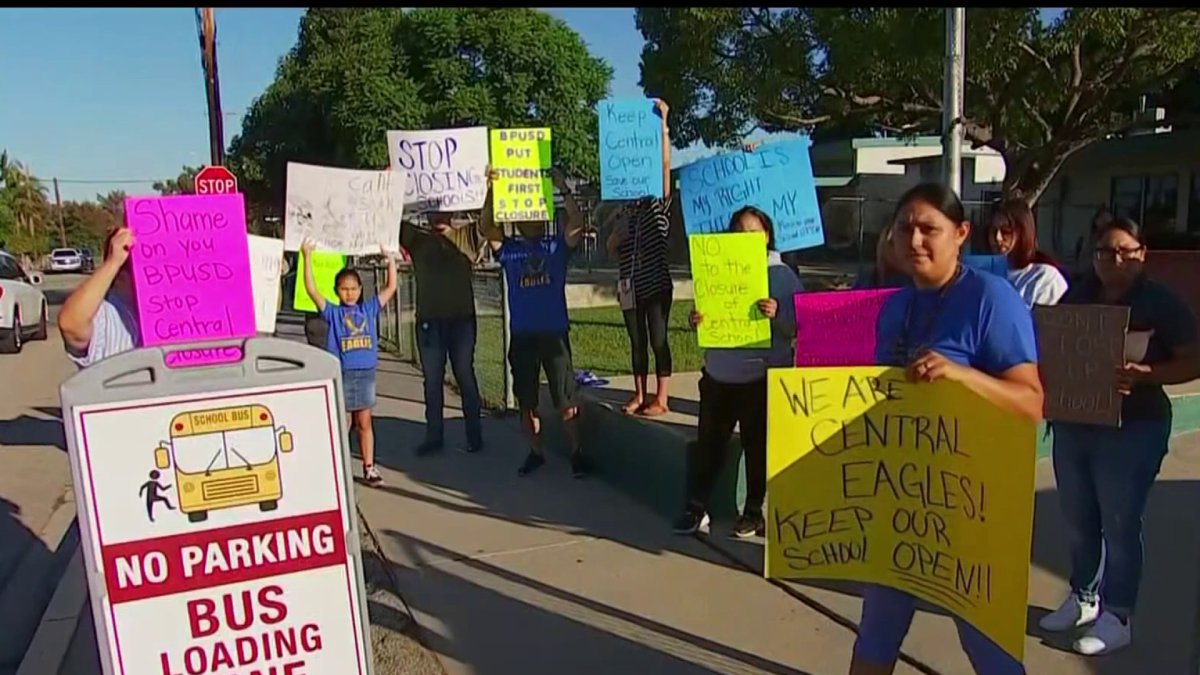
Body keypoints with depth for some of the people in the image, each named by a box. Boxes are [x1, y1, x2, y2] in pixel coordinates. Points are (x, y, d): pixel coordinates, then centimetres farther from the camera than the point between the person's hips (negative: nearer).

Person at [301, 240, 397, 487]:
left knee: (364, 423, 11)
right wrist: (307, 257, -16)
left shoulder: (369, 309, 6)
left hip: (366, 374, 2)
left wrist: (390, 258, 1)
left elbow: (391, 287, 6)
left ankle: (369, 468, 19)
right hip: (342, 375, -2)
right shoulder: (333, 312, 0)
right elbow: (311, 290, -11)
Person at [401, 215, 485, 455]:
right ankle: (433, 436, 18)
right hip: (429, 320, 1)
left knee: (465, 377, 6)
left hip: (461, 319, -1)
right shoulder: (417, 239, 6)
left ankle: (475, 435, 15)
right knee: (432, 380, 8)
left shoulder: (466, 237, 5)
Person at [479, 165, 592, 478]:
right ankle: (536, 452, 25)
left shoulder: (558, 244, 5)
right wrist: (491, 190, -17)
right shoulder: (508, 249, 8)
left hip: (555, 332, -2)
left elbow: (577, 222, -11)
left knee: (566, 398, 2)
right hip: (521, 335, 2)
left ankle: (577, 452, 14)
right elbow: (485, 227, -6)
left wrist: (563, 188, -18)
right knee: (526, 400, 11)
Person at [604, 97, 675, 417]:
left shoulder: (659, 206, -2)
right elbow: (611, 250, 11)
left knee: (658, 340, -1)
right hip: (629, 285, 5)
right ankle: (639, 395, 20)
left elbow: (665, 164, -12)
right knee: (637, 342, 11)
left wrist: (663, 123, -17)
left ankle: (661, 398, 7)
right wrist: (620, 229, -8)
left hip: (656, 283, -4)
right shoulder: (623, 213, 10)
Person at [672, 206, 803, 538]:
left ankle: (753, 511, 23)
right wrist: (697, 322, -8)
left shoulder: (782, 275, -4)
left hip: (762, 376, -3)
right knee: (708, 442, 8)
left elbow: (799, 326, -7)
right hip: (719, 373, 4)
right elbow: (707, 316, 14)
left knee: (757, 446, 8)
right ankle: (696, 507, 17)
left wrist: (776, 314, -25)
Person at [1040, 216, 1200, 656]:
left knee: (1119, 525, 1)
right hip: (1073, 423, 5)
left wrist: (1142, 374, -24)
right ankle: (1083, 598, 31)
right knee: (1078, 520, 14)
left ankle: (1116, 617, 14)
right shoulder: (1076, 297, 8)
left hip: (1133, 429, -5)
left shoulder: (1162, 303, -5)